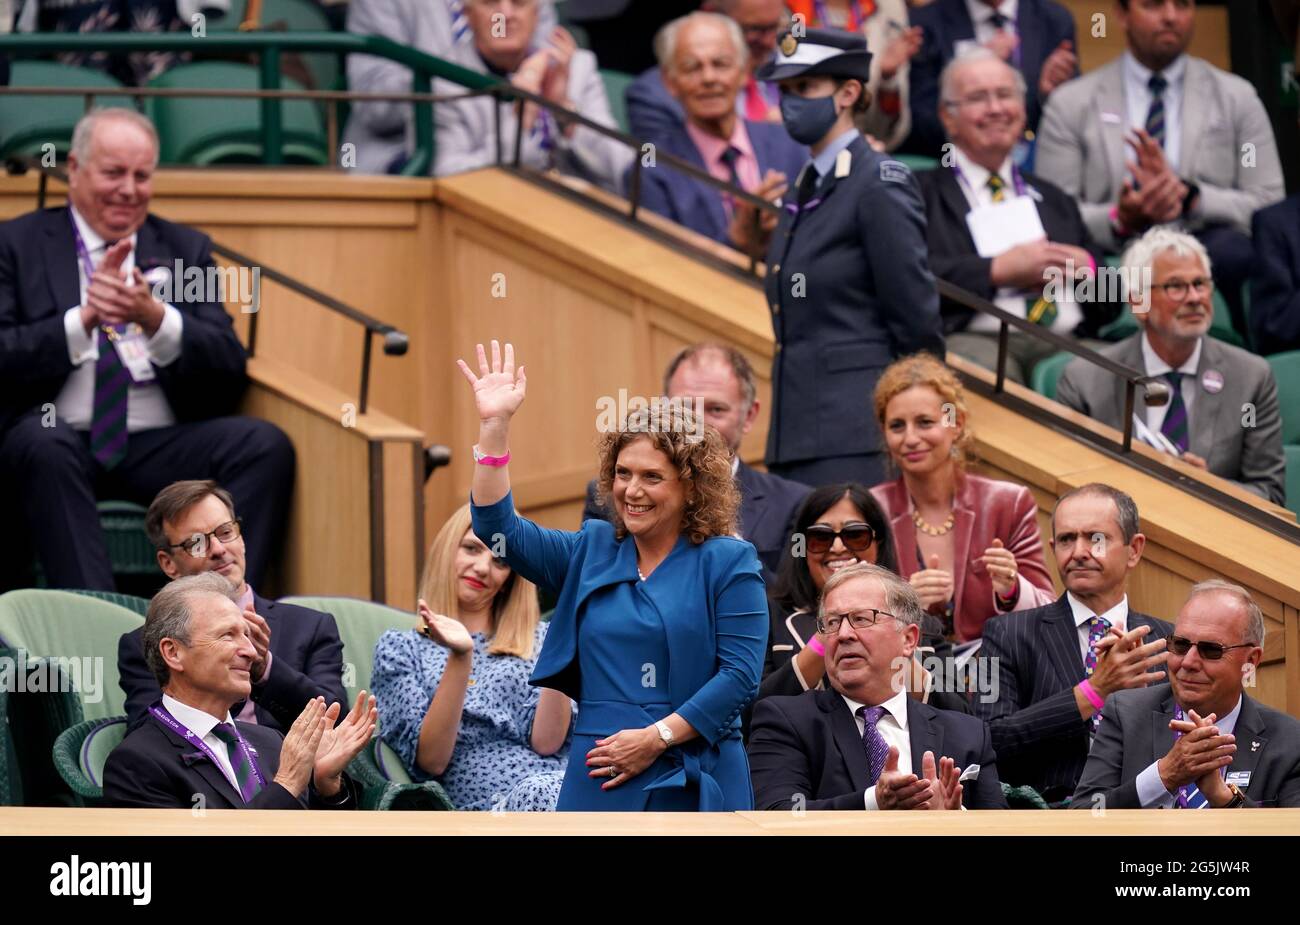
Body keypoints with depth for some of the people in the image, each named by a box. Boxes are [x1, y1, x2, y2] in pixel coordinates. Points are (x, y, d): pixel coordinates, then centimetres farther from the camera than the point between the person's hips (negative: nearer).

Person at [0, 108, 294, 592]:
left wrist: (157, 318, -12)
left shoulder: (186, 248, 18)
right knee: (44, 442, -37)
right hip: (61, 439, -3)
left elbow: (229, 368, 7)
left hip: (159, 447, 3)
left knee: (266, 445, -23)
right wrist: (84, 318, -17)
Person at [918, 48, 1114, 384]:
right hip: (974, 338, -4)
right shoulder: (921, 193, 15)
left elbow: (1109, 305, 26)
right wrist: (999, 270, -8)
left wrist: (1085, 269, 4)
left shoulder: (1054, 201, 31)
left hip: (1066, 343, 4)